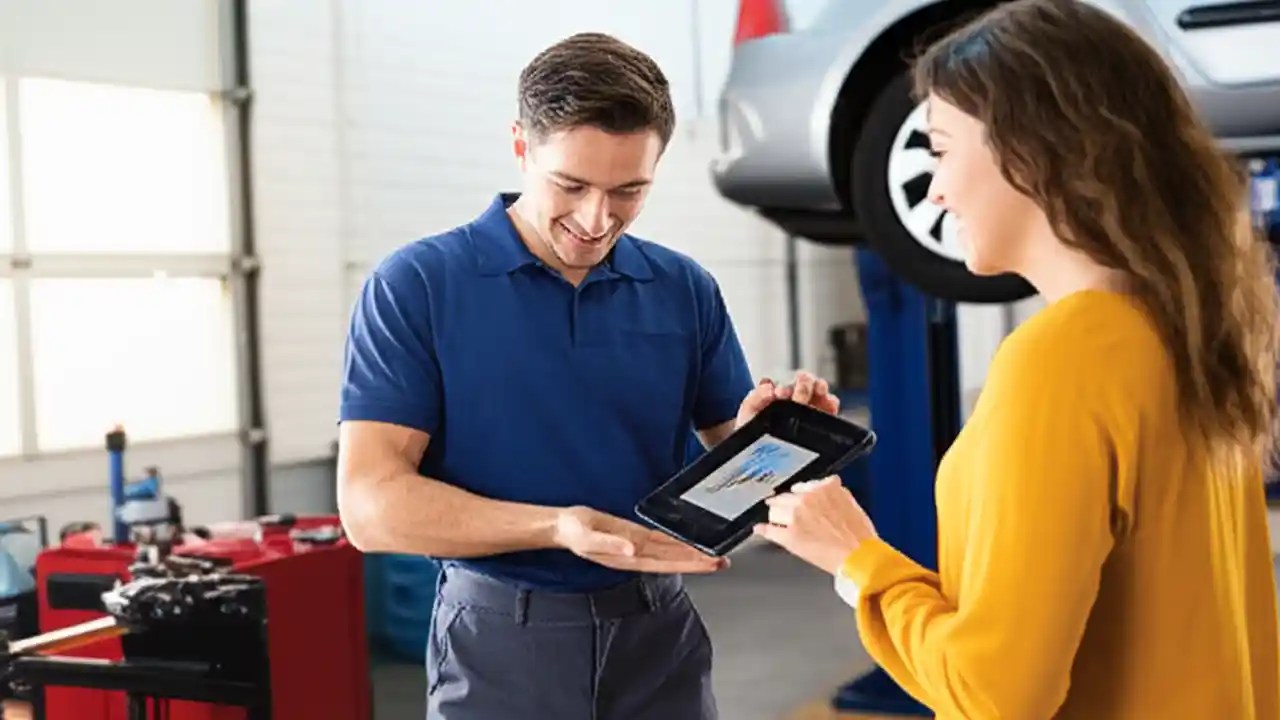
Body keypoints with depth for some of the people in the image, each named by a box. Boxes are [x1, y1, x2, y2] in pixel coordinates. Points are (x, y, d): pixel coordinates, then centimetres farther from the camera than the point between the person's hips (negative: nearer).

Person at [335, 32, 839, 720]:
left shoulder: (686, 291, 2)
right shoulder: (414, 287, -9)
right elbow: (372, 502, -15)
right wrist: (559, 527, -28)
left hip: (660, 637, 4)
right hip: (499, 644, -3)